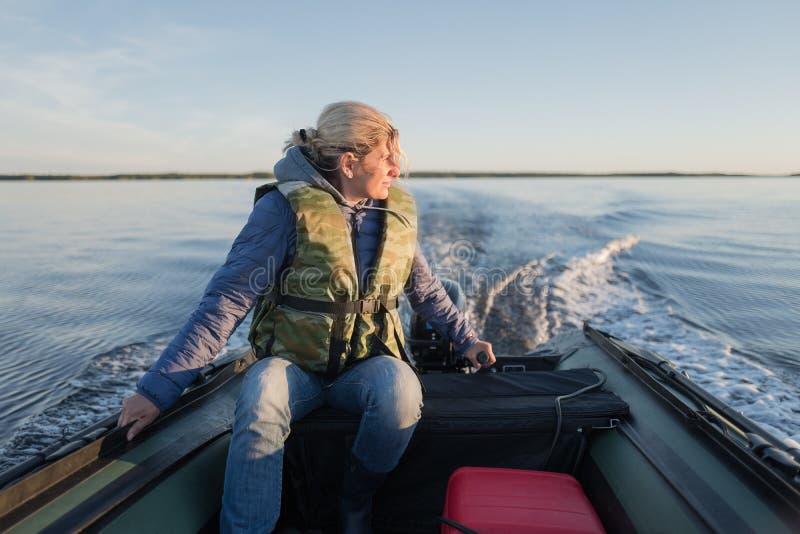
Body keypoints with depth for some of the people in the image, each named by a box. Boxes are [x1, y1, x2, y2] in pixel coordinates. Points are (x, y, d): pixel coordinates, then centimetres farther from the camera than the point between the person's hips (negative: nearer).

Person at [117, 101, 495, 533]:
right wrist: (158, 388, -19)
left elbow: (424, 288, 18)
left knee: (401, 388, -30)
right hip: (293, 364, -3)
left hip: (365, 364, 4)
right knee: (260, 399, -36)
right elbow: (227, 300, -15)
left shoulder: (398, 211, 3)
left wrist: (465, 338, 18)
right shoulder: (288, 207, -12)